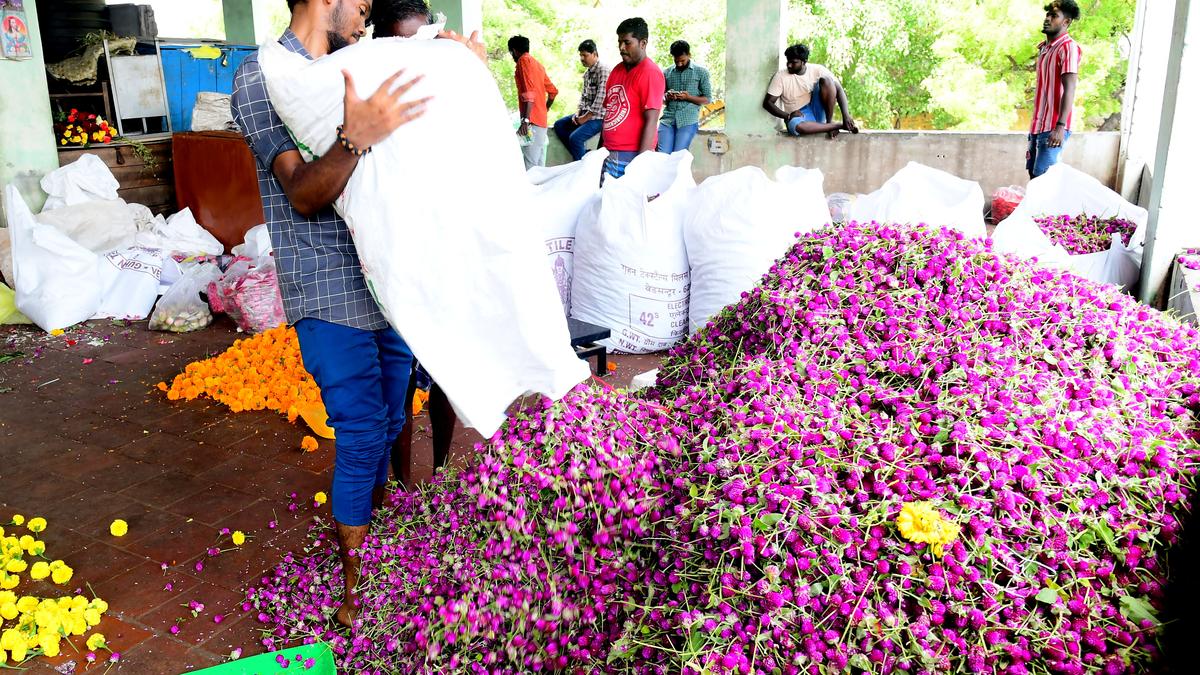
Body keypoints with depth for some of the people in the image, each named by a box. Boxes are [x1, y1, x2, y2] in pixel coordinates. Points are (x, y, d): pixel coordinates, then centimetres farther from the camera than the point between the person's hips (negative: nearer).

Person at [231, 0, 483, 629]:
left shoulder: (355, 74, 13)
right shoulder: (260, 77, -7)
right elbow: (302, 195, -18)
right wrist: (356, 138, -36)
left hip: (389, 281, 7)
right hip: (330, 296, -7)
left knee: (388, 424, 13)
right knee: (361, 434, -4)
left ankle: (371, 524, 32)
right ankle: (352, 573, 14)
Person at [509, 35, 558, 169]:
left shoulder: (524, 60, -5)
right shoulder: (537, 64, 20)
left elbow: (529, 93, -17)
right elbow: (553, 91, 24)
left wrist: (525, 120, -24)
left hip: (532, 122, -9)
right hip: (542, 121, 9)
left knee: (530, 168, -14)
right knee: (539, 167, 9)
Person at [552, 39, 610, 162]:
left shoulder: (603, 70, -16)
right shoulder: (587, 73, 14)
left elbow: (600, 100, -22)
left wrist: (585, 118, -17)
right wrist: (578, 113, 2)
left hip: (598, 117, -10)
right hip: (585, 114, 10)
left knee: (575, 138, -25)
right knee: (559, 125, 10)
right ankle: (584, 154, 8)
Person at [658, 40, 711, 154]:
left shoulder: (701, 72, 7)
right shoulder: (667, 72, 14)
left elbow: (707, 99, 6)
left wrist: (688, 97, -11)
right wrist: (667, 97, -4)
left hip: (688, 121, -2)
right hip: (667, 119, 3)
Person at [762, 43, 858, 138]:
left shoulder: (817, 70, -7)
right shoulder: (781, 76, -10)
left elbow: (839, 89, -12)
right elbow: (767, 102, -9)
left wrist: (846, 115, -26)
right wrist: (788, 116, -23)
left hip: (817, 111, 2)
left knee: (826, 80, -20)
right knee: (795, 126, -40)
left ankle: (829, 122, -15)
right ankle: (840, 125, -22)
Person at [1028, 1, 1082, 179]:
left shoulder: (1068, 47, -11)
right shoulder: (1044, 47, 15)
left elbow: (1069, 90, -19)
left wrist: (1060, 126, -27)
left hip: (1053, 127, -9)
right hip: (1038, 124, 9)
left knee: (1043, 177, -9)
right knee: (1033, 173, 11)